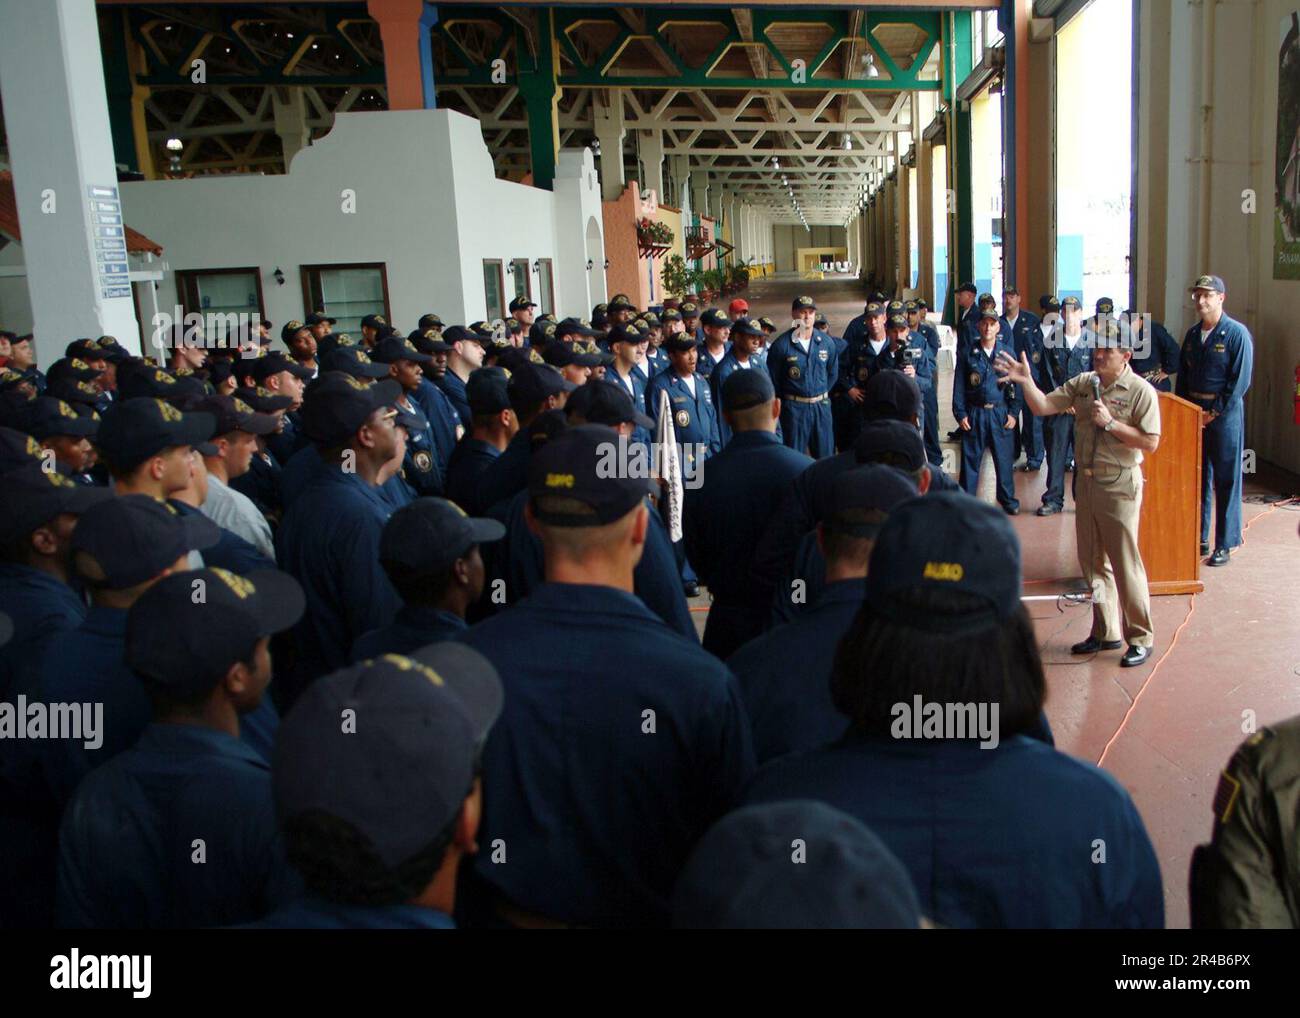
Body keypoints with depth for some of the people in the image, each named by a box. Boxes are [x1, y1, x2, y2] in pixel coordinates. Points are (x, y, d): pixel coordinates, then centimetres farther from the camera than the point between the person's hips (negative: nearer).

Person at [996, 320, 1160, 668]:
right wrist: (1026, 381, -12)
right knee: (1093, 562, 13)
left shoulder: (1141, 391, -10)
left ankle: (1141, 639, 10)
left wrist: (1110, 423, -18)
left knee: (1125, 564, -2)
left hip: (1119, 485, -6)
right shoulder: (1083, 383, 7)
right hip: (1086, 481, 7)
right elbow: (1043, 407, 3)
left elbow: (1150, 442, -13)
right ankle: (1105, 632, 26)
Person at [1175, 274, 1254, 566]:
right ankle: (1198, 538, 17)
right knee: (1197, 477, 9)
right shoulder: (1192, 334, 11)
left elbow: (1240, 381, -11)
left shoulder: (1237, 333, -7)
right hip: (1193, 413, 6)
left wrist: (1214, 413, -13)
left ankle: (1224, 545, 4)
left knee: (1226, 480, -1)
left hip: (1224, 414, -6)